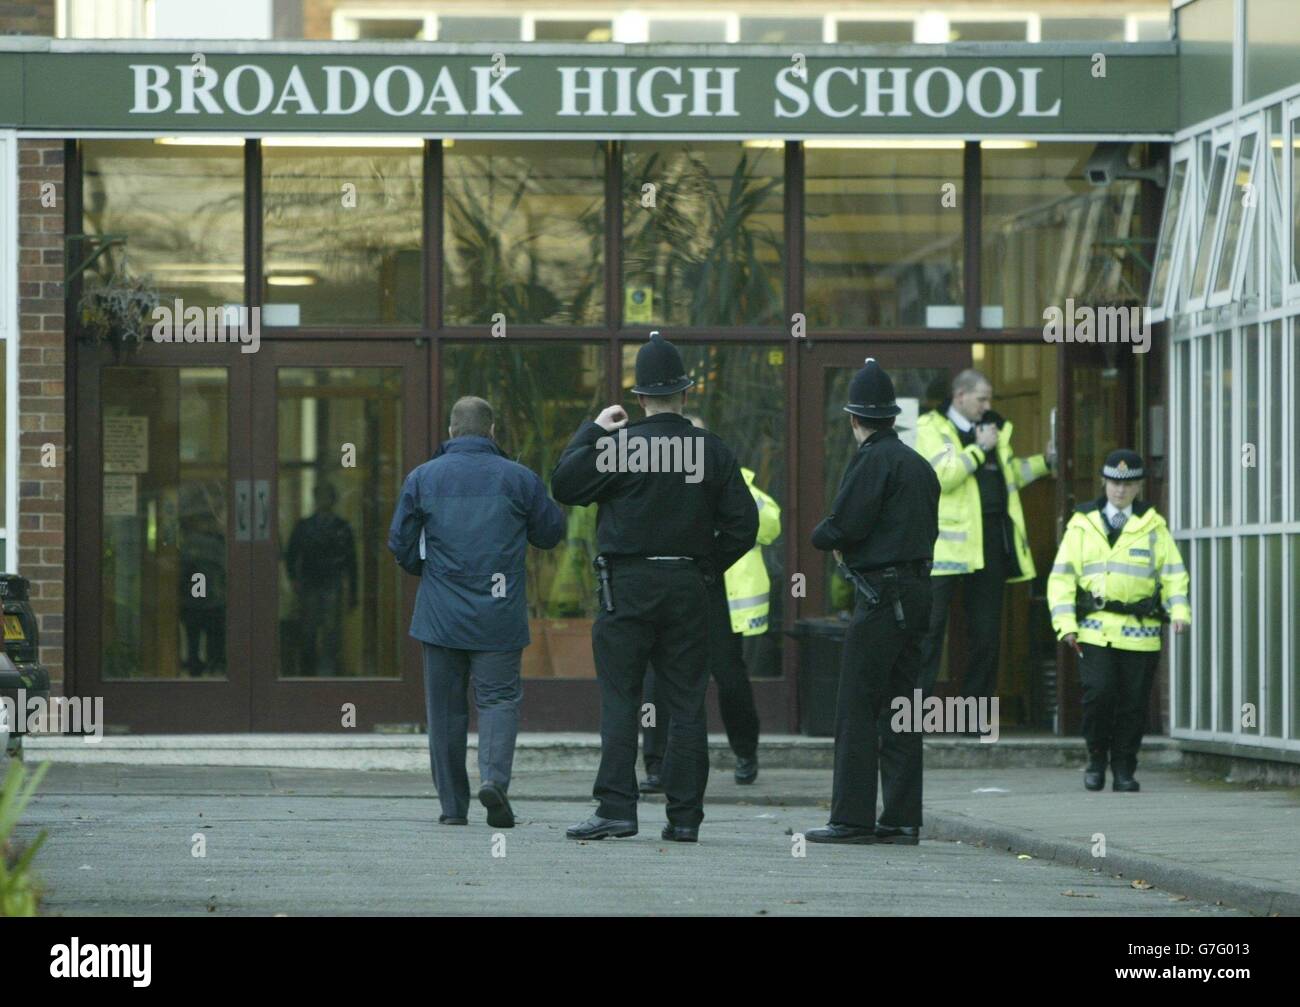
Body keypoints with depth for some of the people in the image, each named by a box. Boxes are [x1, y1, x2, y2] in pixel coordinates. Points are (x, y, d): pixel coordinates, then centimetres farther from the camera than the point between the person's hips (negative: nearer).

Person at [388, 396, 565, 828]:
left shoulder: (422, 478, 1)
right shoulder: (519, 479, -1)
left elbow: (400, 543, 4)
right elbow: (550, 532, 9)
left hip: (441, 614, 1)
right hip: (499, 615, -1)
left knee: (445, 707, 8)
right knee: (499, 697, 3)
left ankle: (453, 805, 10)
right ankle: (494, 775, -22)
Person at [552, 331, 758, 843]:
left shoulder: (617, 444, -8)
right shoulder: (712, 450, 3)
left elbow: (564, 485, 1)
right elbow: (743, 523, 2)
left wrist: (590, 431, 10)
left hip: (627, 584, -2)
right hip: (687, 587, 3)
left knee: (619, 701, 0)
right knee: (685, 705, 5)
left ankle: (616, 807, -8)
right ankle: (684, 816, 5)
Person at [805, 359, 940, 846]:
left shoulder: (873, 460, -11)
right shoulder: (919, 464, 16)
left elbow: (841, 528, -16)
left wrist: (822, 535, 8)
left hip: (883, 596, -9)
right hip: (916, 591, 9)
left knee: (857, 709, -7)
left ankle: (852, 817, -9)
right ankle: (902, 818, 10)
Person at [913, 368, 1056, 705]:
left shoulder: (994, 429, 19)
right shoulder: (932, 428, -3)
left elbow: (1011, 473, 32)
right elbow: (943, 476, -17)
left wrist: (1044, 461, 20)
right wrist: (979, 448, -12)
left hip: (992, 537, 7)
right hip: (951, 536, -7)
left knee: (986, 627, 8)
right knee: (930, 624, -6)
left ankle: (977, 701, 15)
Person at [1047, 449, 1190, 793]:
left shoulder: (1154, 526, 11)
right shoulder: (1082, 524, 9)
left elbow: (1173, 573, 6)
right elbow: (1062, 575, 7)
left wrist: (1180, 610, -12)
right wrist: (1065, 622, -4)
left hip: (1140, 633, 1)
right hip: (1095, 631, -1)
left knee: (1133, 702, 1)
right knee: (1099, 693, -14)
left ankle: (1124, 770, 13)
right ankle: (1097, 758, 7)